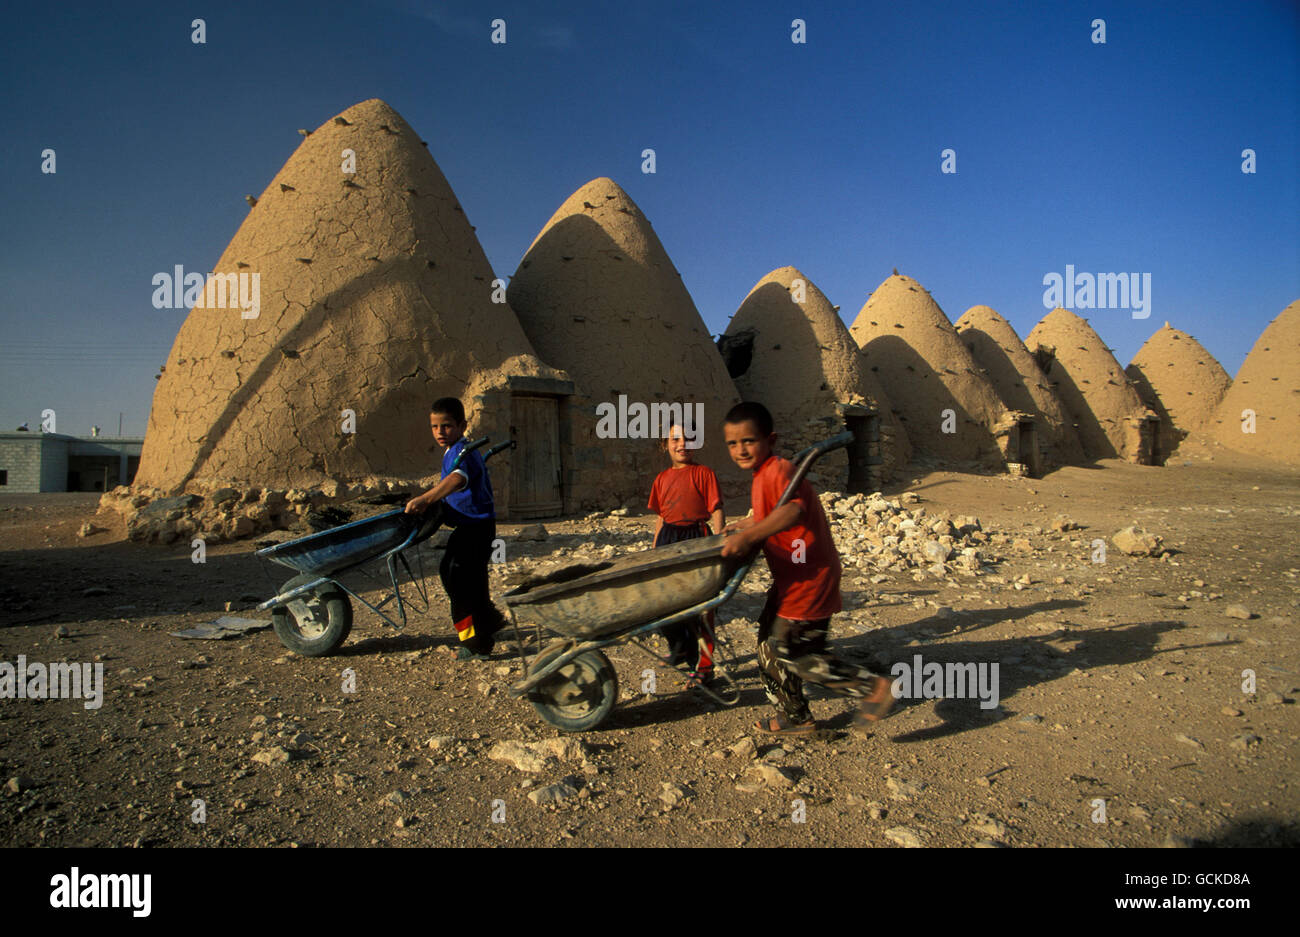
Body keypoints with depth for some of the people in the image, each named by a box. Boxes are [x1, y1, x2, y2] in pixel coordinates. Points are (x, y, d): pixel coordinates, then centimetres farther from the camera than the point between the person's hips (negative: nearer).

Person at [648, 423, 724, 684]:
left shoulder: (703, 473, -5)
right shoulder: (662, 478, 13)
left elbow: (716, 512, -9)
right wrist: (655, 550, 17)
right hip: (668, 540, 6)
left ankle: (704, 665, 10)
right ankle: (682, 649, 39)